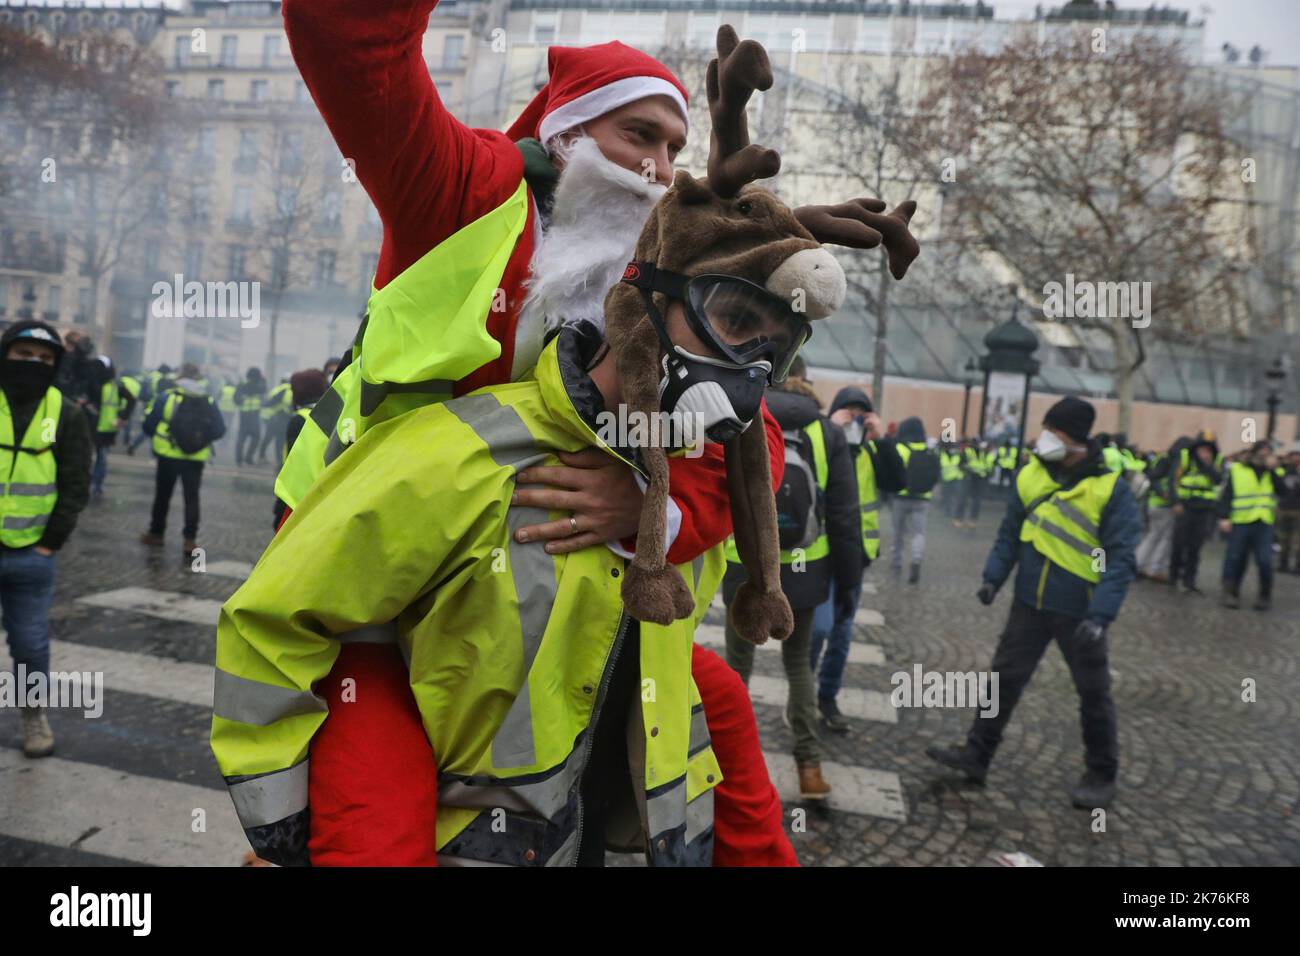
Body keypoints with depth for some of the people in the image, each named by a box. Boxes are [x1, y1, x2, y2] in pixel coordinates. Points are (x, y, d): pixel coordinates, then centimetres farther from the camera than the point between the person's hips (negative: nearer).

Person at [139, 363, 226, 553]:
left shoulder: (166, 397, -7)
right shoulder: (209, 401, -2)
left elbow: (148, 425, -5)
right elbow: (220, 429, -1)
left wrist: (160, 435, 14)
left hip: (169, 455, -1)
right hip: (196, 458, 1)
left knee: (163, 495, 15)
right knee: (191, 497, 8)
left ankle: (156, 534, 26)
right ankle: (190, 539, 4)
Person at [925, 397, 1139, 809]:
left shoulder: (1111, 488, -14)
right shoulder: (1031, 476, 0)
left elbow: (1120, 558, -15)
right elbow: (1010, 532, 10)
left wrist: (1101, 614, -23)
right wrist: (993, 577, 0)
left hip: (1079, 612, -4)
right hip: (1030, 604, 4)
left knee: (1093, 693, 11)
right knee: (1004, 678, 9)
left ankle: (1102, 775, 29)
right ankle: (976, 755, 20)